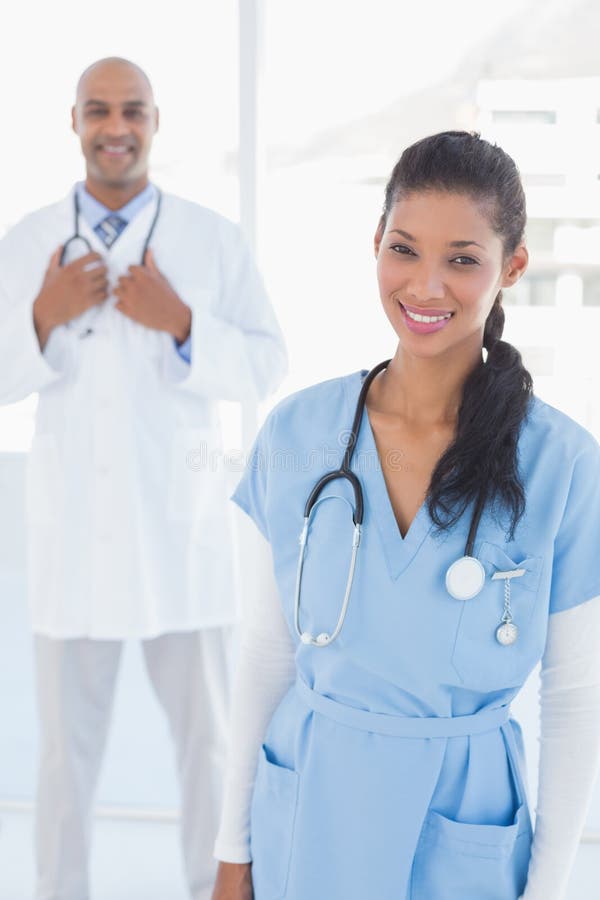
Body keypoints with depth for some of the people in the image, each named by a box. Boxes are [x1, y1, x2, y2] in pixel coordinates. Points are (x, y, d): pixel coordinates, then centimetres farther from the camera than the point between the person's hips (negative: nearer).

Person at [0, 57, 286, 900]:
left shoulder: (214, 239, -1)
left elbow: (266, 369, -4)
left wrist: (181, 323, -19)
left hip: (181, 530, 0)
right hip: (72, 533, 1)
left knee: (208, 736, 11)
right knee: (68, 743, 11)